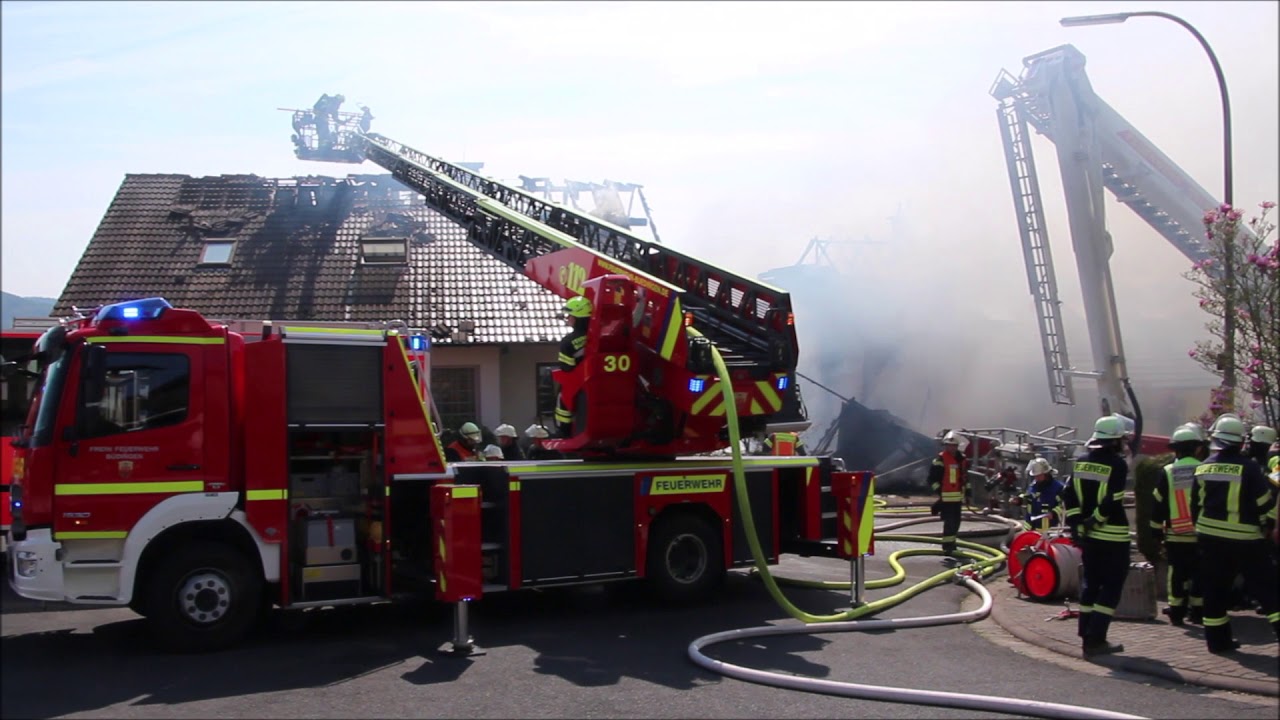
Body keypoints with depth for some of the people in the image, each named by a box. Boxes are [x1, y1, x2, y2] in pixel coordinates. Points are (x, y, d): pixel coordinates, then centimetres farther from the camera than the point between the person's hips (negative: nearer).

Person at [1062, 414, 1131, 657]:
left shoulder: (1080, 462, 5)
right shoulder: (1117, 464, -14)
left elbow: (1069, 495, 2)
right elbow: (1111, 501, -20)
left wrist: (1075, 522, 2)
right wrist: (1095, 520, -9)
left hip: (1087, 534, 6)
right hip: (1112, 535, -6)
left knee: (1091, 581, 17)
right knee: (1111, 585, 1)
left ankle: (1086, 633, 23)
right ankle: (1095, 639, -3)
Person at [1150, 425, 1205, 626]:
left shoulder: (1168, 472, -4)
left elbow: (1158, 504, -1)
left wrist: (1156, 529, 8)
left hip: (1175, 535, 0)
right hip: (1201, 534, 0)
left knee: (1177, 573, 7)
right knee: (1199, 573, 9)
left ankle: (1177, 611, 9)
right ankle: (1197, 611, 12)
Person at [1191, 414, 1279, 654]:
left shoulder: (1203, 468, 3)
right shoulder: (1247, 467, -12)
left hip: (1209, 537, 5)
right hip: (1244, 539, -4)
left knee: (1215, 590, 11)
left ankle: (1217, 640, 14)